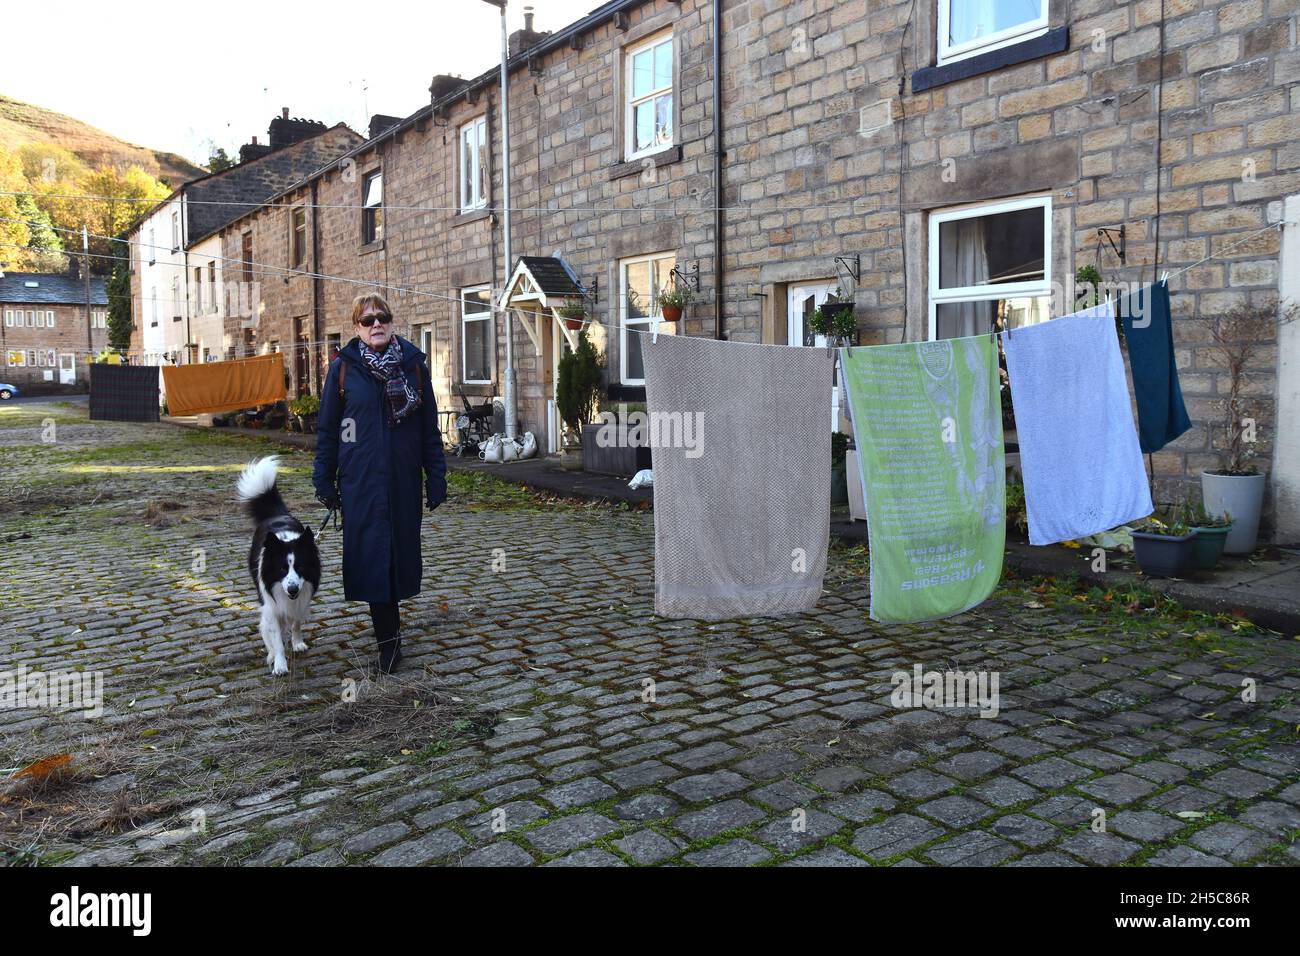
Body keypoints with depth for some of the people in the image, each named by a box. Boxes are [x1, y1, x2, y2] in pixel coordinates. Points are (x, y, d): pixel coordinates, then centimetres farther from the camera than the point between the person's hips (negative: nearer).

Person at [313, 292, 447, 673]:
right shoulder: (343, 367, 0)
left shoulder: (413, 363, 2)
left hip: (404, 480, 2)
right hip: (360, 481, -1)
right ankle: (388, 640, 9)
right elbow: (327, 428, 3)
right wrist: (325, 481, 0)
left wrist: (436, 478, 1)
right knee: (371, 554, -1)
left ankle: (389, 620, 33)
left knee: (400, 551, 10)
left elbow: (429, 427, 4)